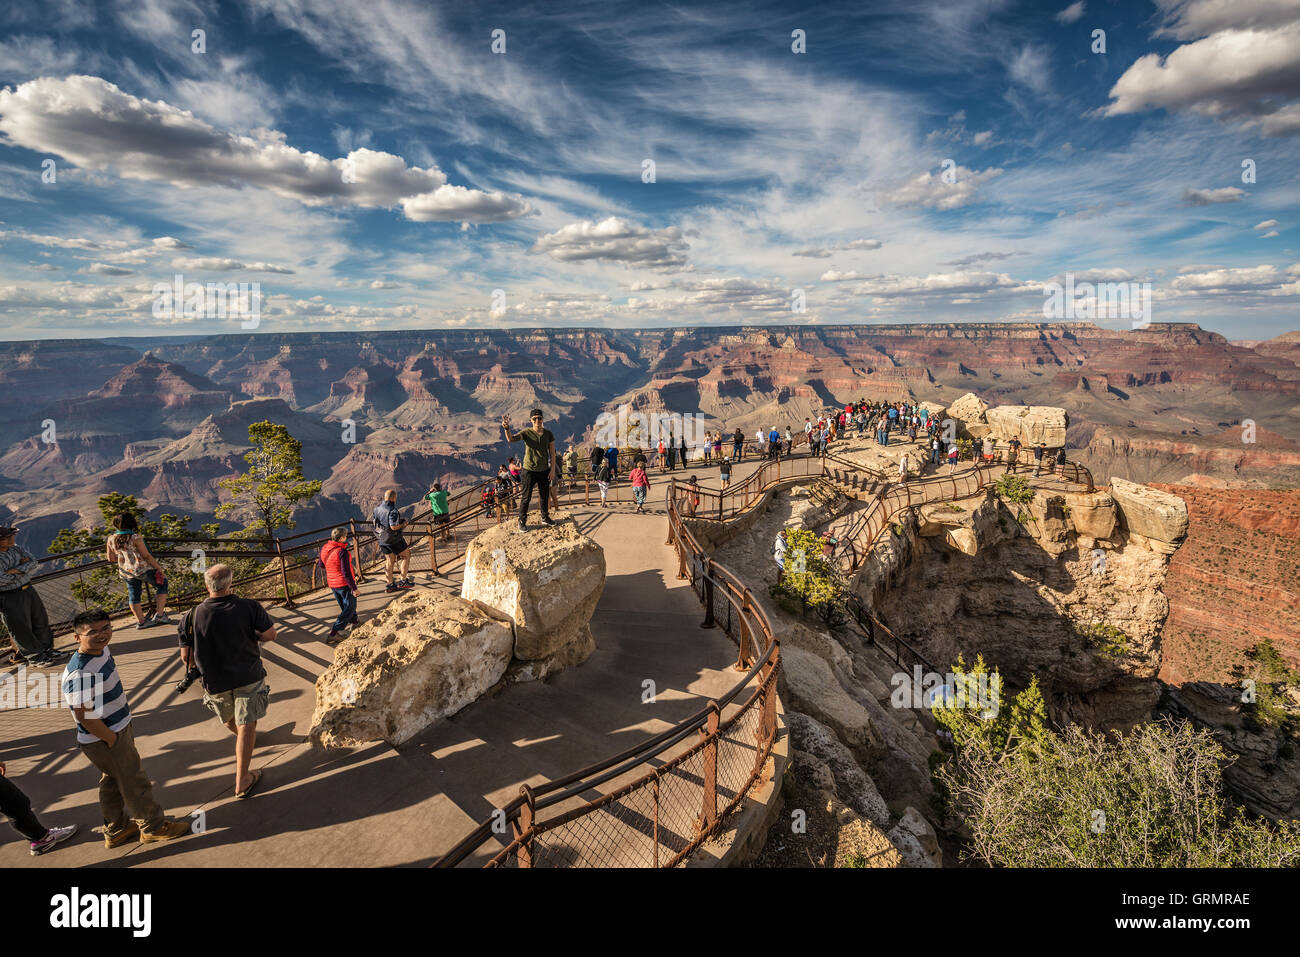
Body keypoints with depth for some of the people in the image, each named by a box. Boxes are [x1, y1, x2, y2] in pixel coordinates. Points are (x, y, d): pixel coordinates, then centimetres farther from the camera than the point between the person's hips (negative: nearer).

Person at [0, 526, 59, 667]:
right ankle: (37, 658, 17)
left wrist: (16, 570, -21)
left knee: (41, 621, 17)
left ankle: (46, 650, 34)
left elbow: (33, 563, -6)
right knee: (22, 629, 4)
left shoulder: (17, 549, 4)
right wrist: (22, 566, -14)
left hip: (28, 590, 7)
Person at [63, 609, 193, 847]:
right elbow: (85, 716, -26)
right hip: (102, 741, -9)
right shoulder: (80, 674, -31)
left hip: (117, 730, 9)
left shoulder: (102, 650, -2)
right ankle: (153, 827, 26)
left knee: (111, 783, 24)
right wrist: (113, 740, -16)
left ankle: (116, 831, 41)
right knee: (134, 783, 8)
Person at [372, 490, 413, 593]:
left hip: (382, 539, 7)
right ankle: (403, 581, 10)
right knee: (406, 555, 10)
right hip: (393, 539, -7)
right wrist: (403, 524, -11)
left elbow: (373, 517, 19)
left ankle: (390, 585, 21)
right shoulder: (393, 511, -22)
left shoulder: (377, 507, 2)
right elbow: (394, 526, -30)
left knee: (389, 561, 16)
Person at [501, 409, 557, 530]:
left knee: (545, 496, 15)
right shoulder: (526, 433, -9)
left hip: (544, 470, 4)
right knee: (526, 497, 0)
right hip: (530, 470, -3)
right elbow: (511, 439, -24)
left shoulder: (548, 434, 1)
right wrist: (506, 428, -43)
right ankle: (522, 521, 12)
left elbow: (552, 453, 5)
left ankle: (545, 518, 33)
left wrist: (552, 469, 0)